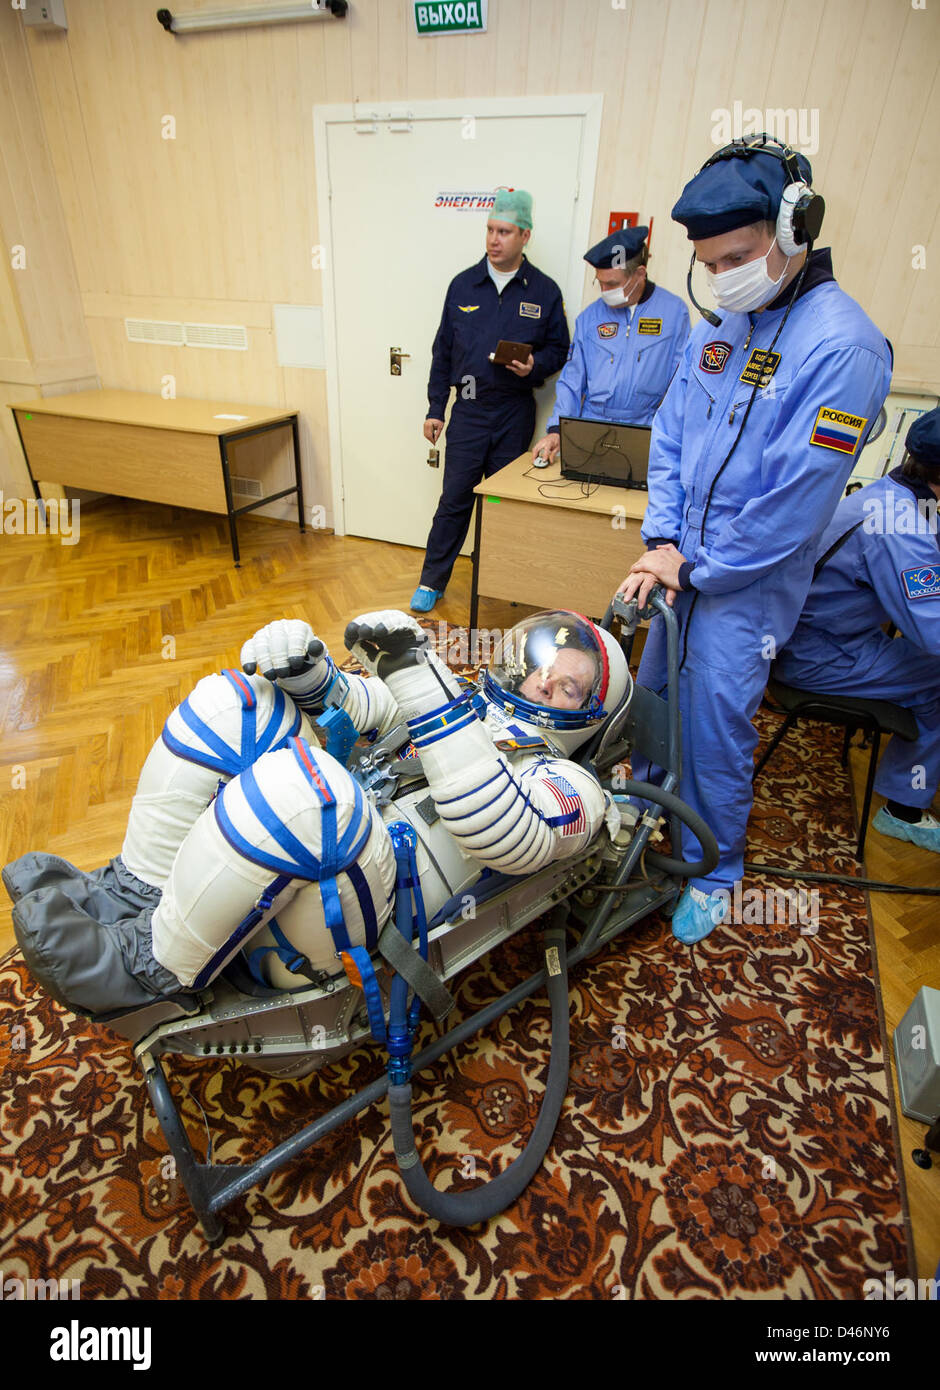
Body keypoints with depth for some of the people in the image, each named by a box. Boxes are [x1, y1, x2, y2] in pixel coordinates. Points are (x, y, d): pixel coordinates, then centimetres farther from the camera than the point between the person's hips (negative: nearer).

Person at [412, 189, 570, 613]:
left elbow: (559, 349, 9)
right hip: (469, 411, 0)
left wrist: (535, 366, -13)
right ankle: (431, 582, 10)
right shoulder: (462, 285, 7)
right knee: (454, 499, -1)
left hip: (515, 413, 0)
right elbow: (443, 351, 10)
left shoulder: (544, 291, 3)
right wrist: (435, 409, 7)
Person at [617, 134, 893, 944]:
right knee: (652, 697, 19)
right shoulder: (720, 324, 6)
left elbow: (796, 500, -20)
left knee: (715, 731, 3)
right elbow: (671, 432, 7)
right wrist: (663, 541, -6)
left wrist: (695, 568, -13)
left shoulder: (842, 347, -17)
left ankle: (715, 871, 28)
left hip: (748, 583, -7)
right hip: (684, 561, 7)